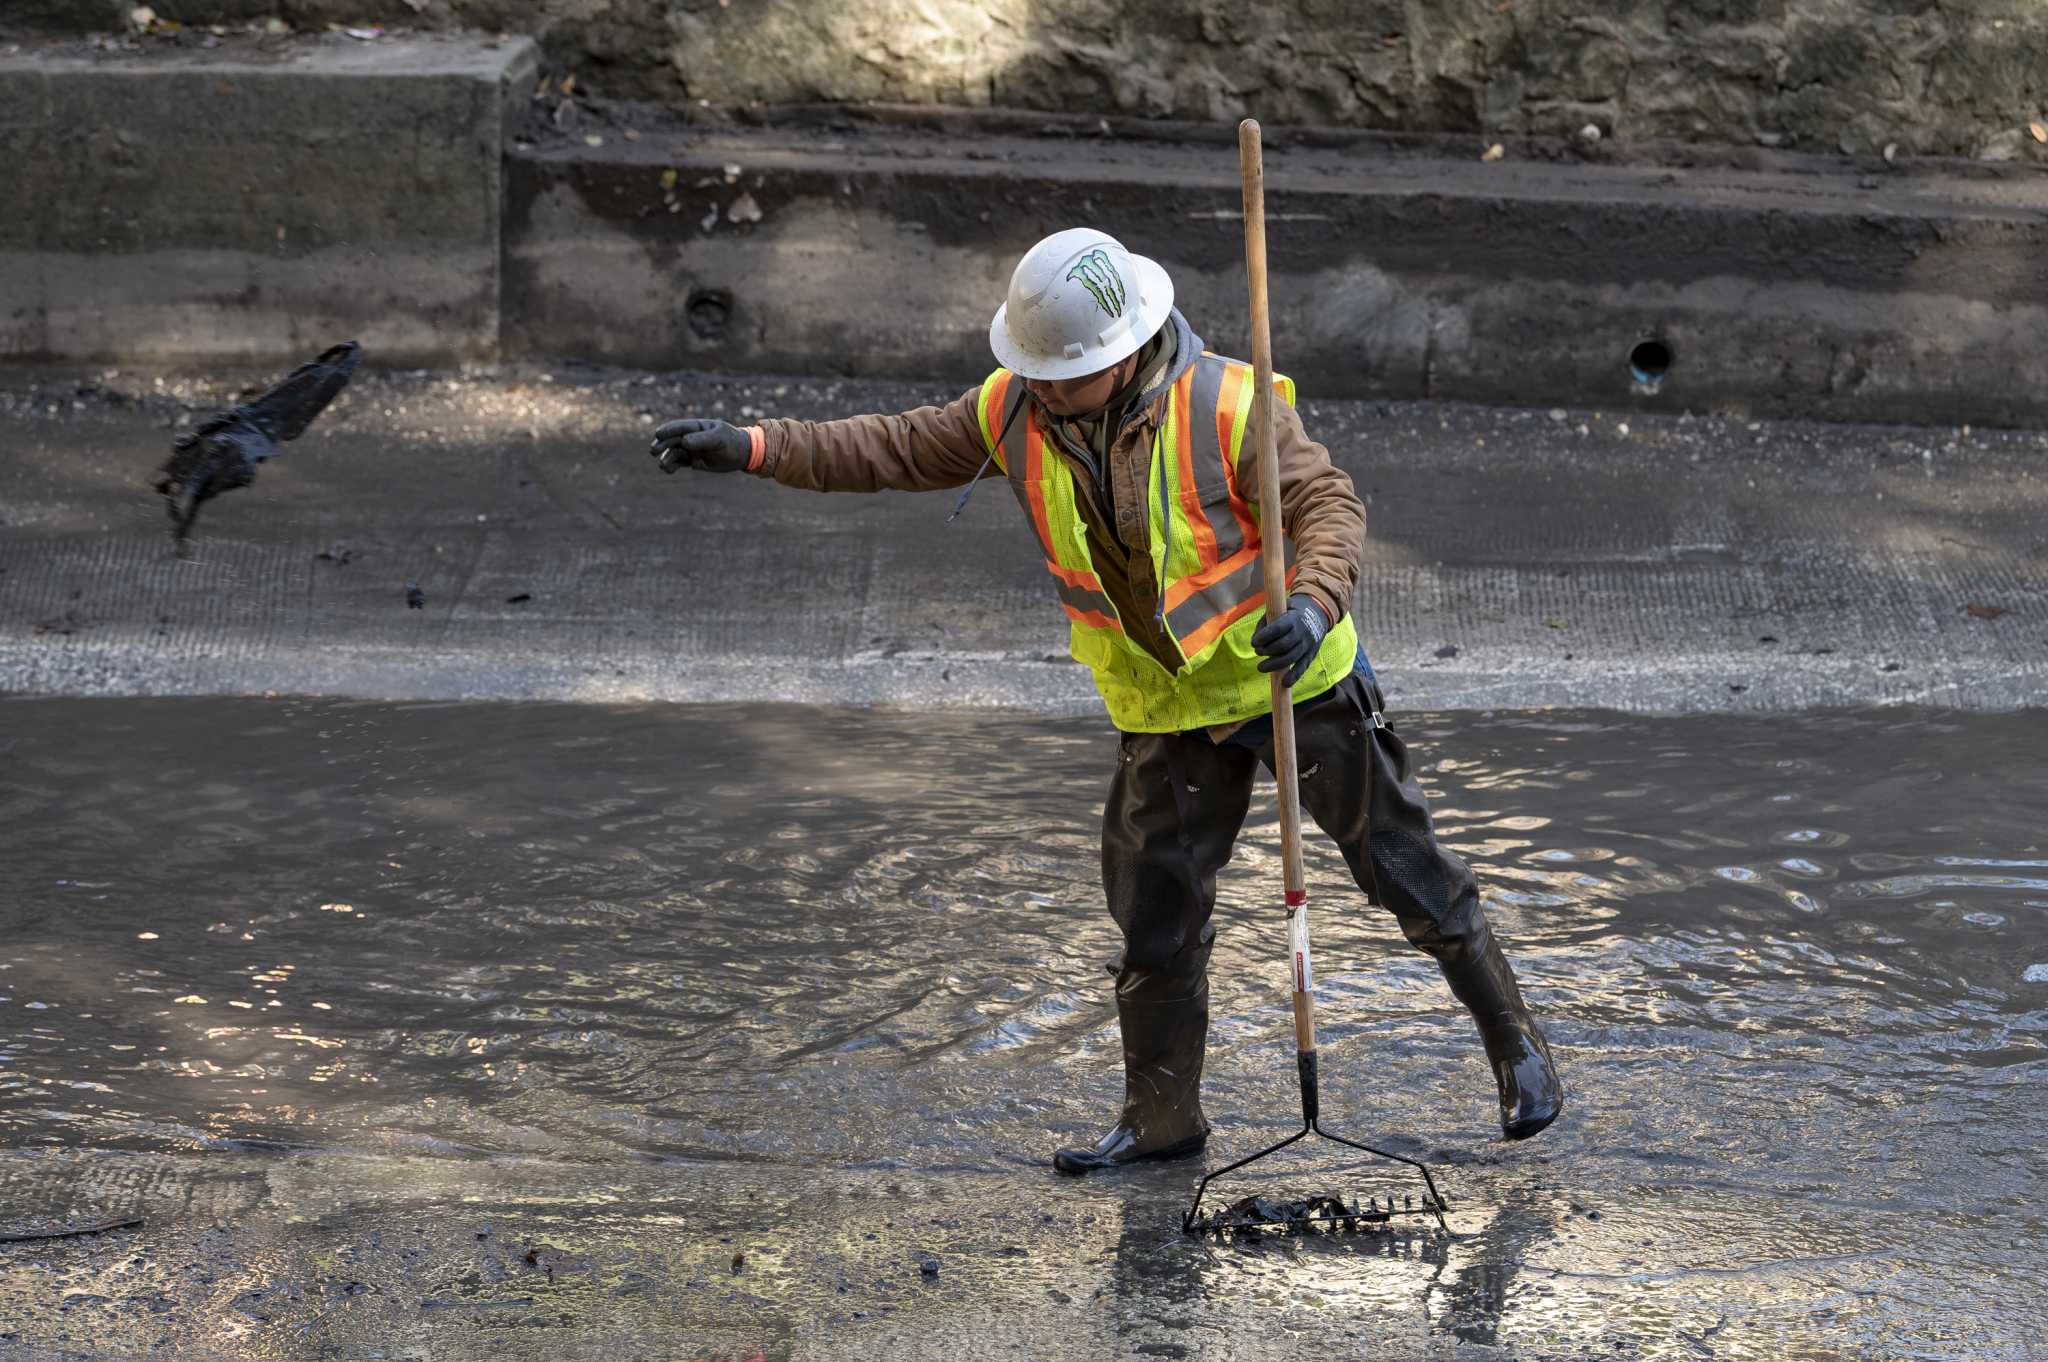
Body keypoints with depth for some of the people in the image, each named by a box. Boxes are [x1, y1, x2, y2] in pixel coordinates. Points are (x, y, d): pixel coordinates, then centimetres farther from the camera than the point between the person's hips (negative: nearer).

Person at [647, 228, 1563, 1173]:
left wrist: (1315, 603, -41)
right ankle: (1161, 1116, 23)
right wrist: (753, 447, -8)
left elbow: (1330, 502, -21)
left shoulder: (1224, 406, -23)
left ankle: (1516, 1048, 22)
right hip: (1167, 714, 4)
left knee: (1404, 867, 5)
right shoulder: (1015, 411, -8)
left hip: (1296, 679, -4)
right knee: (1155, 913, 8)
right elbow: (895, 450, 0)